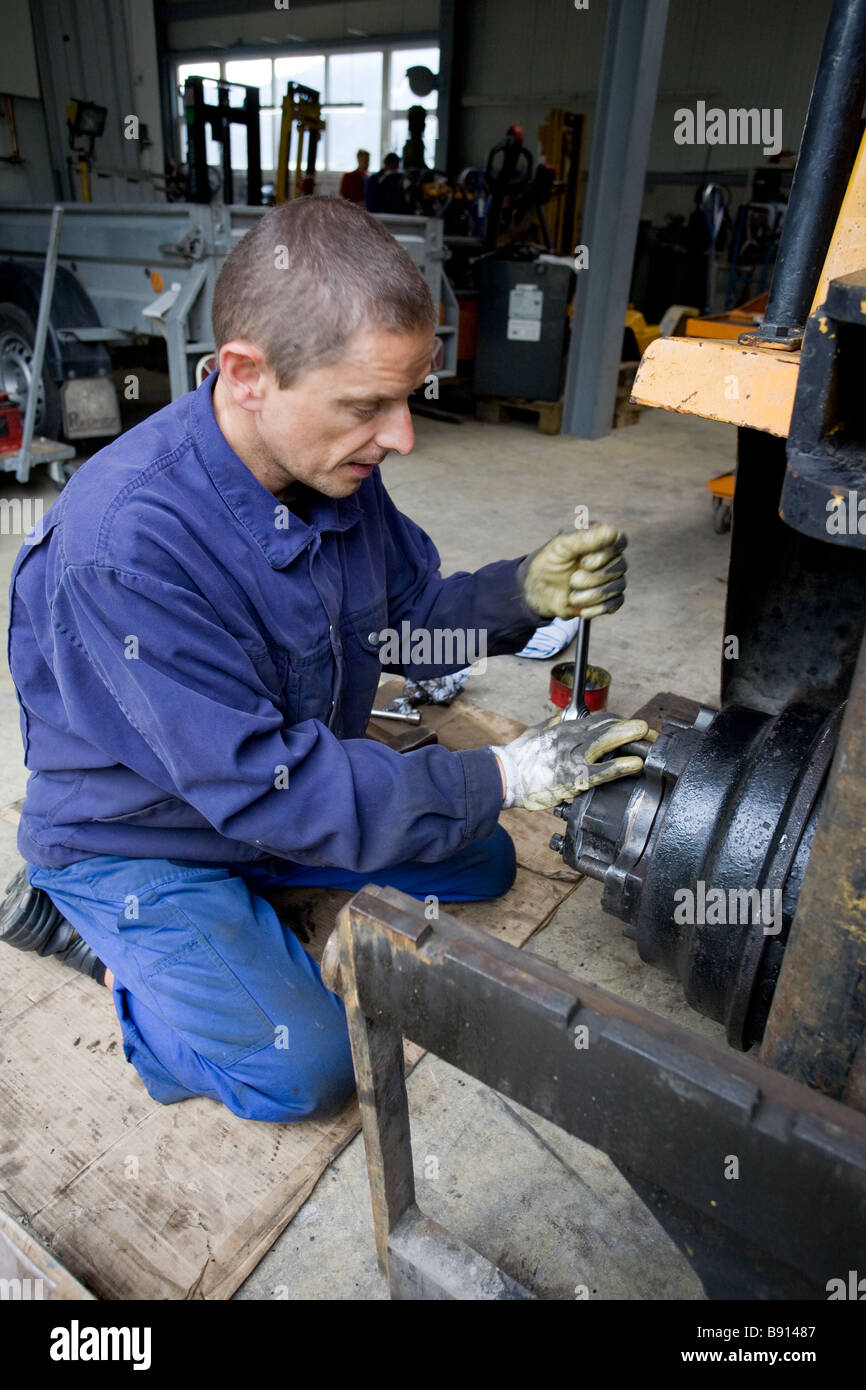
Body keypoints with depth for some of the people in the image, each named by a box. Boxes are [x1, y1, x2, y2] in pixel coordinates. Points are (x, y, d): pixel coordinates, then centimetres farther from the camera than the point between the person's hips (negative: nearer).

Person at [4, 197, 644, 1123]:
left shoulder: (336, 462, -12)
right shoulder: (124, 545, -36)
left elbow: (409, 621, -1)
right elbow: (267, 787, -34)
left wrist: (525, 591, -22)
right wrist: (503, 778, -33)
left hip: (279, 790, 7)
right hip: (139, 837, -6)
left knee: (482, 865, 10)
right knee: (303, 1069, -13)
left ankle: (247, 885, 15)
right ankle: (93, 931, 8)